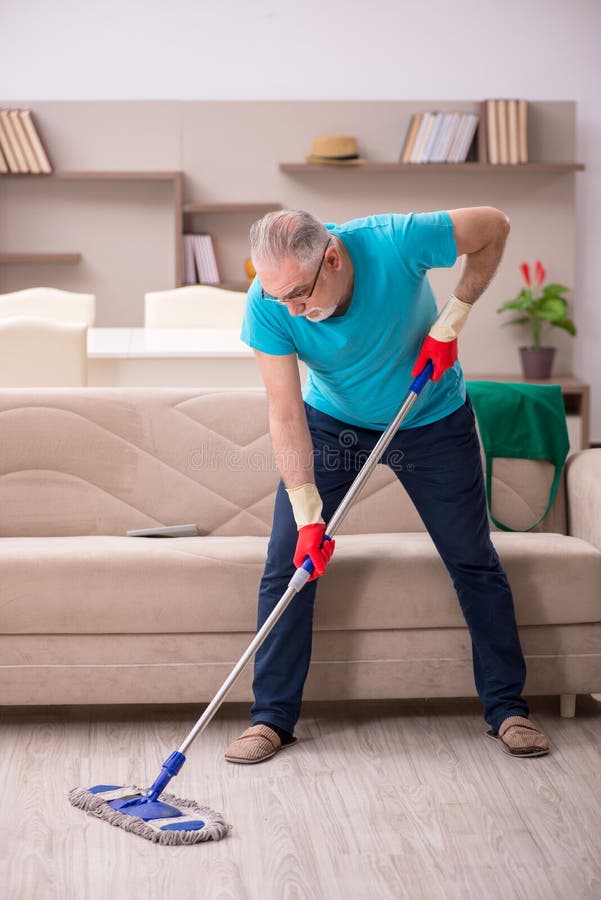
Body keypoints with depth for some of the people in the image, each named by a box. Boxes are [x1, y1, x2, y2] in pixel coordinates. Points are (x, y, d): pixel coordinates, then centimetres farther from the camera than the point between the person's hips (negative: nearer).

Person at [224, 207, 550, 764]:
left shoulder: (398, 242, -33)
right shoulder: (267, 306, -28)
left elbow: (494, 226, -16)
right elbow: (286, 413, -26)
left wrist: (452, 320, -20)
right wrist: (308, 515, -32)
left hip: (432, 421, -1)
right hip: (331, 423, 1)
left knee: (475, 562, 3)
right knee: (288, 562, -7)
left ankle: (508, 708, 18)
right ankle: (272, 717, 4)